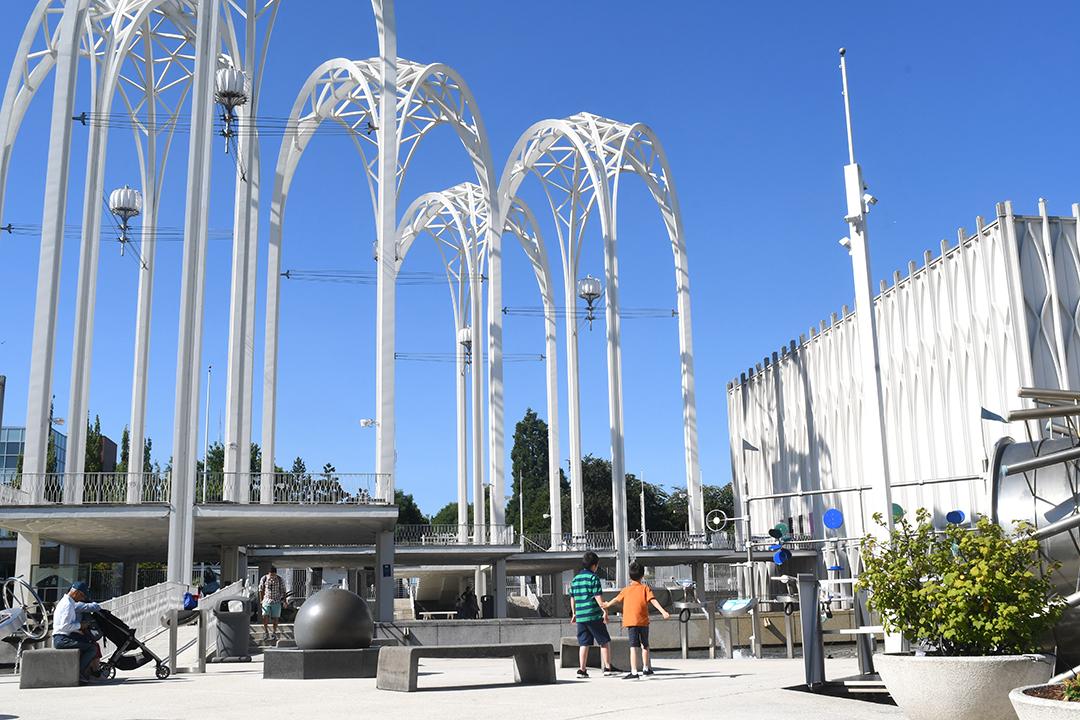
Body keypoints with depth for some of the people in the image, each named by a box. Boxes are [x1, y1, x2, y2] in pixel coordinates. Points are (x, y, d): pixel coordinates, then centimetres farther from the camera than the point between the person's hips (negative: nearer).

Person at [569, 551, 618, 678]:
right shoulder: (593, 577, -7)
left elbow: (572, 598, 18)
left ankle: (582, 669, 6)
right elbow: (598, 597, -13)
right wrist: (605, 611, -10)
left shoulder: (575, 578, 13)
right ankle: (608, 667, 3)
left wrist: (574, 613, 27)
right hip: (594, 615, -6)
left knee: (584, 643, 9)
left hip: (580, 616, 6)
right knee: (605, 641, 4)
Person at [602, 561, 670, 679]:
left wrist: (607, 605, 42)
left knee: (634, 647, -7)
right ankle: (646, 668, 30)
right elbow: (653, 601, -10)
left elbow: (616, 599, 23)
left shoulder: (626, 590, 9)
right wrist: (663, 611, -16)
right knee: (645, 645, 19)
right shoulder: (645, 588, 3)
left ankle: (634, 672, -16)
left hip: (630, 622, 0)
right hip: (643, 621, 0)